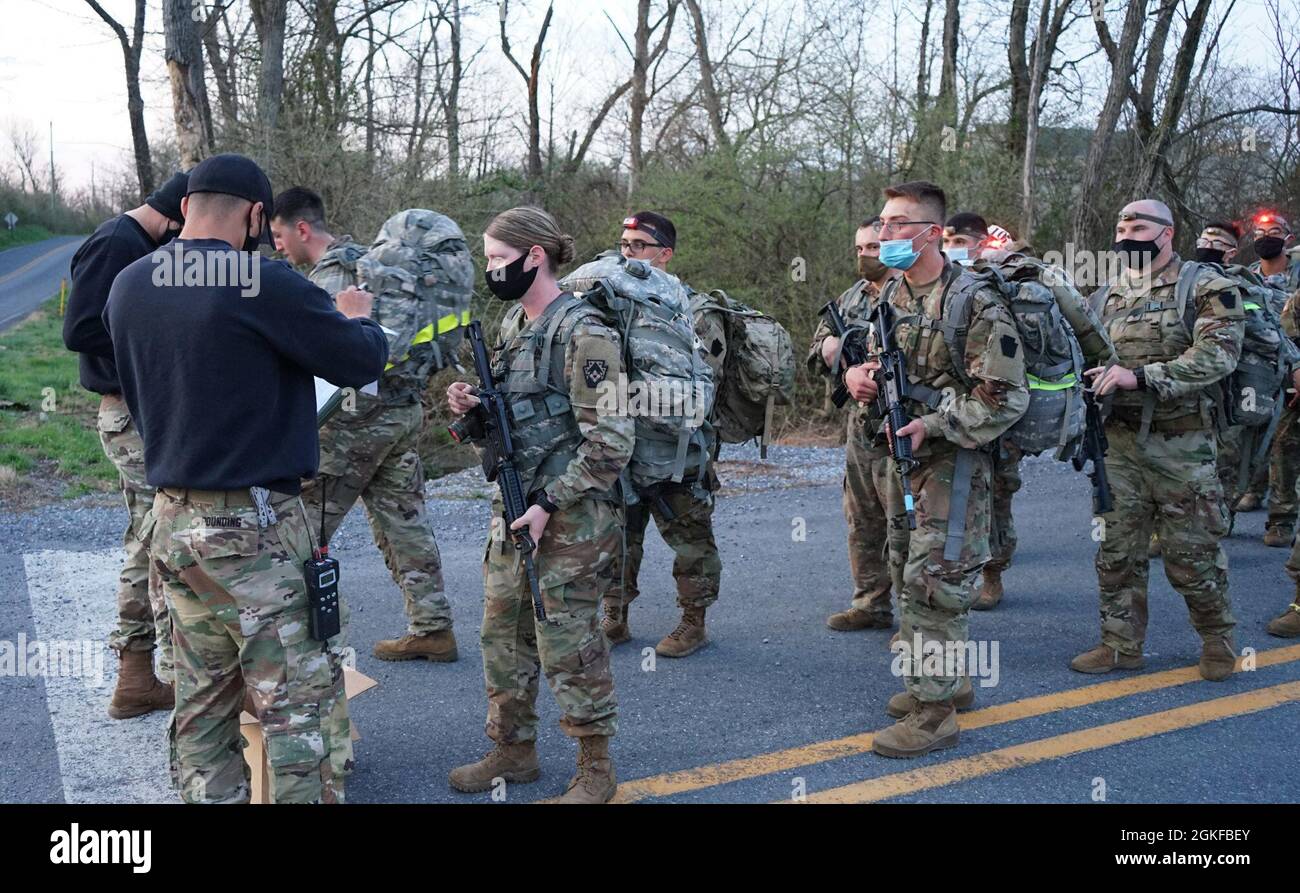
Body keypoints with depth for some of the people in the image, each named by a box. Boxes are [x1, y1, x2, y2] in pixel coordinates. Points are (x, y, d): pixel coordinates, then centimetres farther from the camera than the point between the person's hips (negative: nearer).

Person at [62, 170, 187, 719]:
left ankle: (135, 677, 23)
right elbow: (80, 330, -18)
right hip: (137, 417, -10)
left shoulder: (139, 245, 14)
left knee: (145, 548, 14)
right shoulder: (115, 243, -14)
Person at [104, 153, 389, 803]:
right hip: (251, 528, -8)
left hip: (173, 521, 8)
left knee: (203, 702, 15)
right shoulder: (263, 285, -16)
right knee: (302, 705, 0)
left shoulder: (129, 286, 7)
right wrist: (357, 317, 12)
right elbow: (362, 361, -10)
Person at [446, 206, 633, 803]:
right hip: (514, 507, 9)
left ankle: (596, 769, 15)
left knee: (567, 642, -1)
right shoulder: (513, 323, 11)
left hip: (570, 515, -8)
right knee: (503, 631, 14)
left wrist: (549, 504, -19)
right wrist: (473, 406, 1)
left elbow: (609, 441, -18)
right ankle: (513, 751, 29)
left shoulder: (581, 332, -16)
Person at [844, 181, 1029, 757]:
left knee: (933, 581, -7)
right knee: (910, 573, 16)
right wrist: (859, 374, 0)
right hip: (903, 454, 9)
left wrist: (934, 426, -20)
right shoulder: (892, 296, 9)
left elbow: (1005, 397, -17)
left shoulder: (973, 302, -16)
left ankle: (935, 712, 2)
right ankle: (947, 681, 32)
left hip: (952, 459, -9)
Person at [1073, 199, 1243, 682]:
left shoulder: (1206, 289, -5)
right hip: (1119, 441, 5)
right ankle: (1121, 644, 20)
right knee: (1117, 550, 8)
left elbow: (1216, 356, -19)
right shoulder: (1107, 297, 12)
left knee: (1191, 553, 3)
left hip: (1181, 444, -5)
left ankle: (1217, 638, 24)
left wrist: (1139, 376, -27)